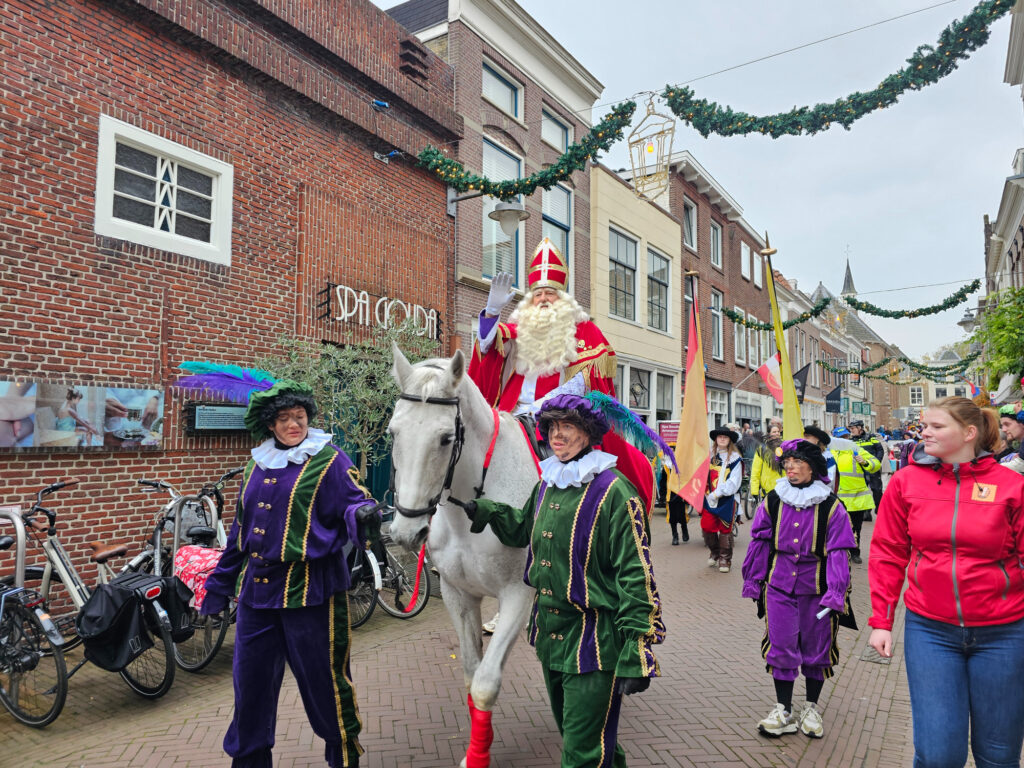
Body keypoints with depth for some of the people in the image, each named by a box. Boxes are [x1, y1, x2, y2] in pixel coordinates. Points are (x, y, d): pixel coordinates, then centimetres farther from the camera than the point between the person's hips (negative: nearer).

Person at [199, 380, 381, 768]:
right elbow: (241, 528, 18)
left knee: (324, 678, 6)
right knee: (250, 680, 15)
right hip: (257, 587, 6)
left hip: (309, 588, -5)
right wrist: (219, 584, 22)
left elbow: (352, 502, -13)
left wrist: (363, 512, -38)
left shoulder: (328, 460, -6)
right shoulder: (257, 465, 11)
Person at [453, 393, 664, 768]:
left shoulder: (613, 490, -17)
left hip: (593, 640, -8)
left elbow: (635, 575, -19)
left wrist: (636, 655, -20)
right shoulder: (546, 484, 6)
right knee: (572, 734, 26)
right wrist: (484, 511, 9)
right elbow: (522, 528, 25)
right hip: (550, 635, 8)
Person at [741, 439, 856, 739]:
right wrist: (753, 581, 8)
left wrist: (835, 594, -11)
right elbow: (759, 542, 7)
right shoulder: (773, 501, 0)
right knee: (781, 646, 5)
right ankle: (783, 710, 19)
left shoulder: (831, 506, -7)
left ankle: (811, 708, 32)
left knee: (816, 648, 12)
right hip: (779, 585, 2)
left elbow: (839, 553, -6)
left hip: (815, 587, -1)